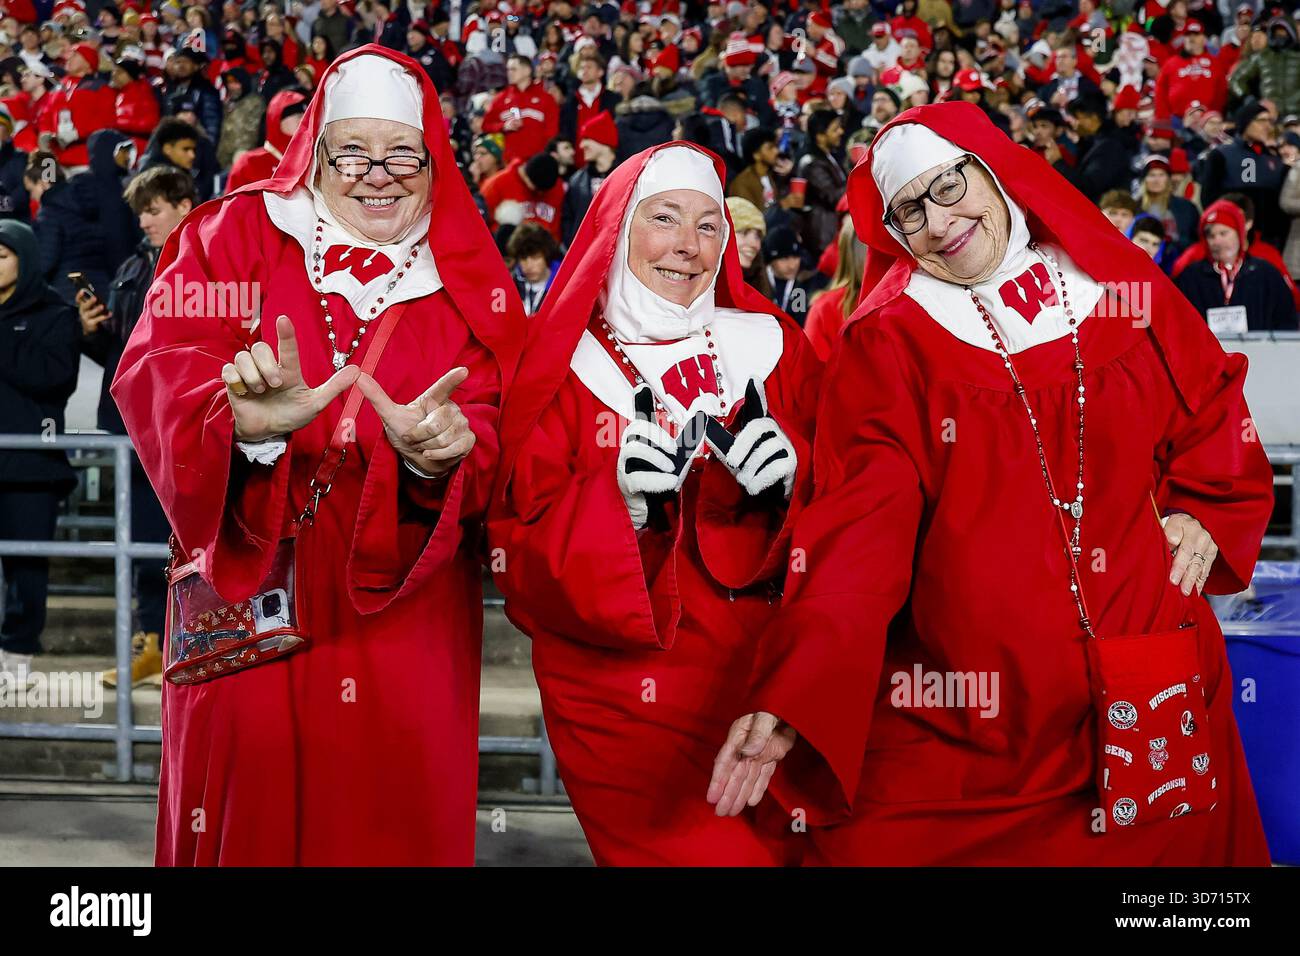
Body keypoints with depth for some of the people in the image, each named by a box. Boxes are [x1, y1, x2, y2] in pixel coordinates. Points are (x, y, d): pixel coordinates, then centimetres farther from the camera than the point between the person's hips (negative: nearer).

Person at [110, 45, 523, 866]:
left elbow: (490, 439, -7)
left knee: (394, 822, 6)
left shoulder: (472, 287, 5)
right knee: (251, 817, 6)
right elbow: (156, 371, -12)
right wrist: (245, 424, -33)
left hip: (406, 619, 1)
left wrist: (438, 456, -31)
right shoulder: (233, 236, 3)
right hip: (250, 598, -1)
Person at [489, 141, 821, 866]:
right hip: (617, 693, -2)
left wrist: (789, 473, -15)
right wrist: (618, 501, -23)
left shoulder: (769, 346, 5)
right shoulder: (570, 365, 0)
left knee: (770, 850, 5)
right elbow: (524, 554, -6)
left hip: (756, 683, 2)